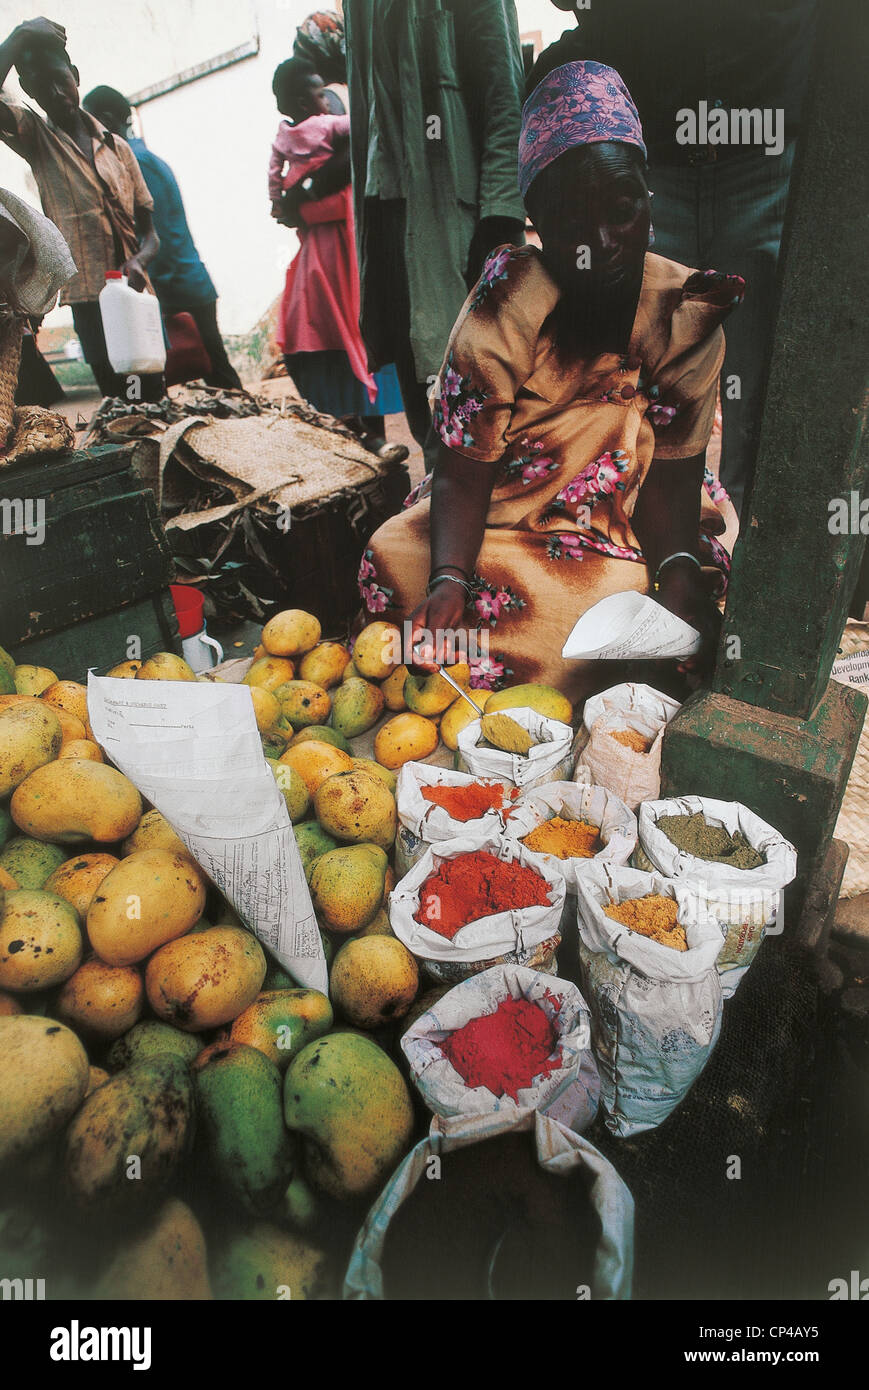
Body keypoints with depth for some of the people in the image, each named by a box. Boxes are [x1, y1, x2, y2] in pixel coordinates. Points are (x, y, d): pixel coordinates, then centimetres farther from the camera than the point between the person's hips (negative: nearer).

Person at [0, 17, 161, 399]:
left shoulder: (118, 148, 14)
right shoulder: (34, 137, 7)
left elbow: (149, 232, 11)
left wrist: (140, 261, -10)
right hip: (89, 299, -3)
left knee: (156, 398, 3)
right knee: (117, 403, -4)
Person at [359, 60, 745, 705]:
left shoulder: (686, 311, -10)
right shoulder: (505, 307, -16)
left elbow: (670, 471, -7)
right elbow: (463, 472, -17)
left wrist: (681, 573, -26)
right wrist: (448, 579, -34)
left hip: (625, 520, 2)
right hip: (499, 512, -1)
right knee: (397, 563, -25)